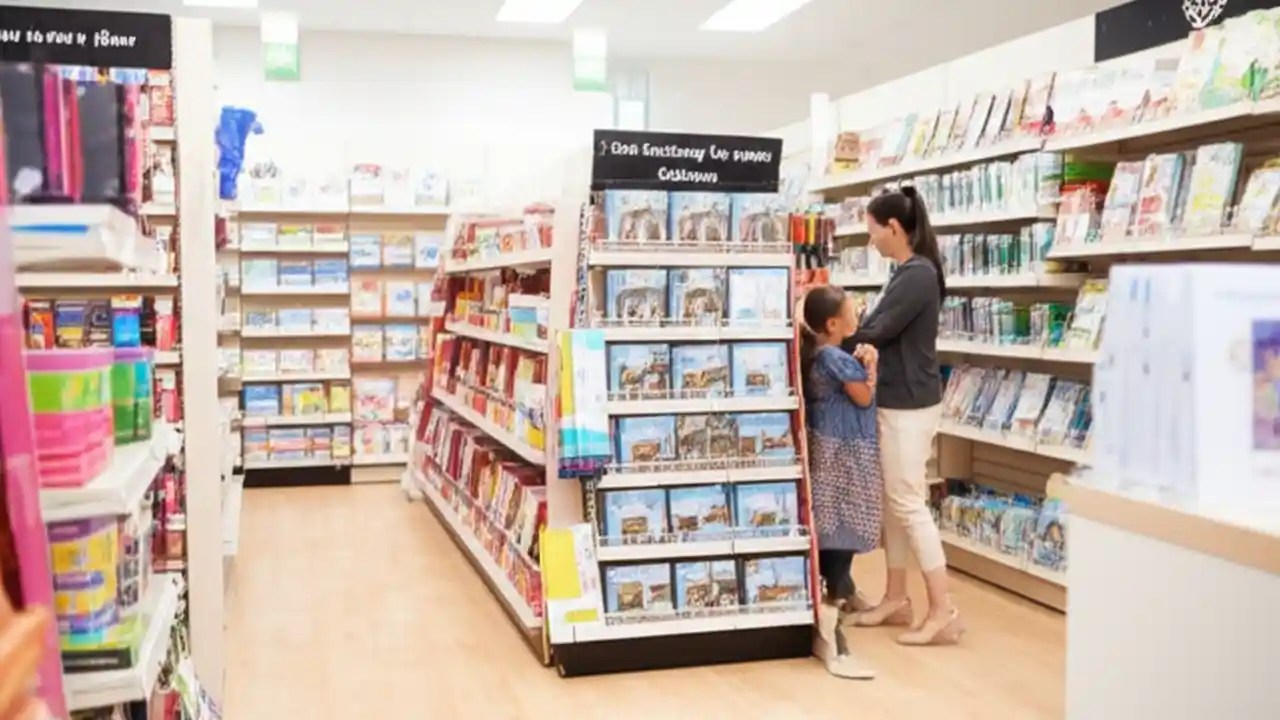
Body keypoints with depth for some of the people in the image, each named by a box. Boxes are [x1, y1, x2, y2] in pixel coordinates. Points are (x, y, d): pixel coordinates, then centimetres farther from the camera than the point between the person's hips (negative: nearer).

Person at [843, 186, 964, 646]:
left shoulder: (918, 273, -16)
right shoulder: (907, 273, 14)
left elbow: (880, 328, -17)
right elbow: (885, 329, 13)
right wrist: (862, 345, -8)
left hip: (909, 405, -10)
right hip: (896, 401, 10)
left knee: (908, 504, -7)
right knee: (891, 502, 14)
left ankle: (944, 612, -2)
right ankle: (896, 598, 23)